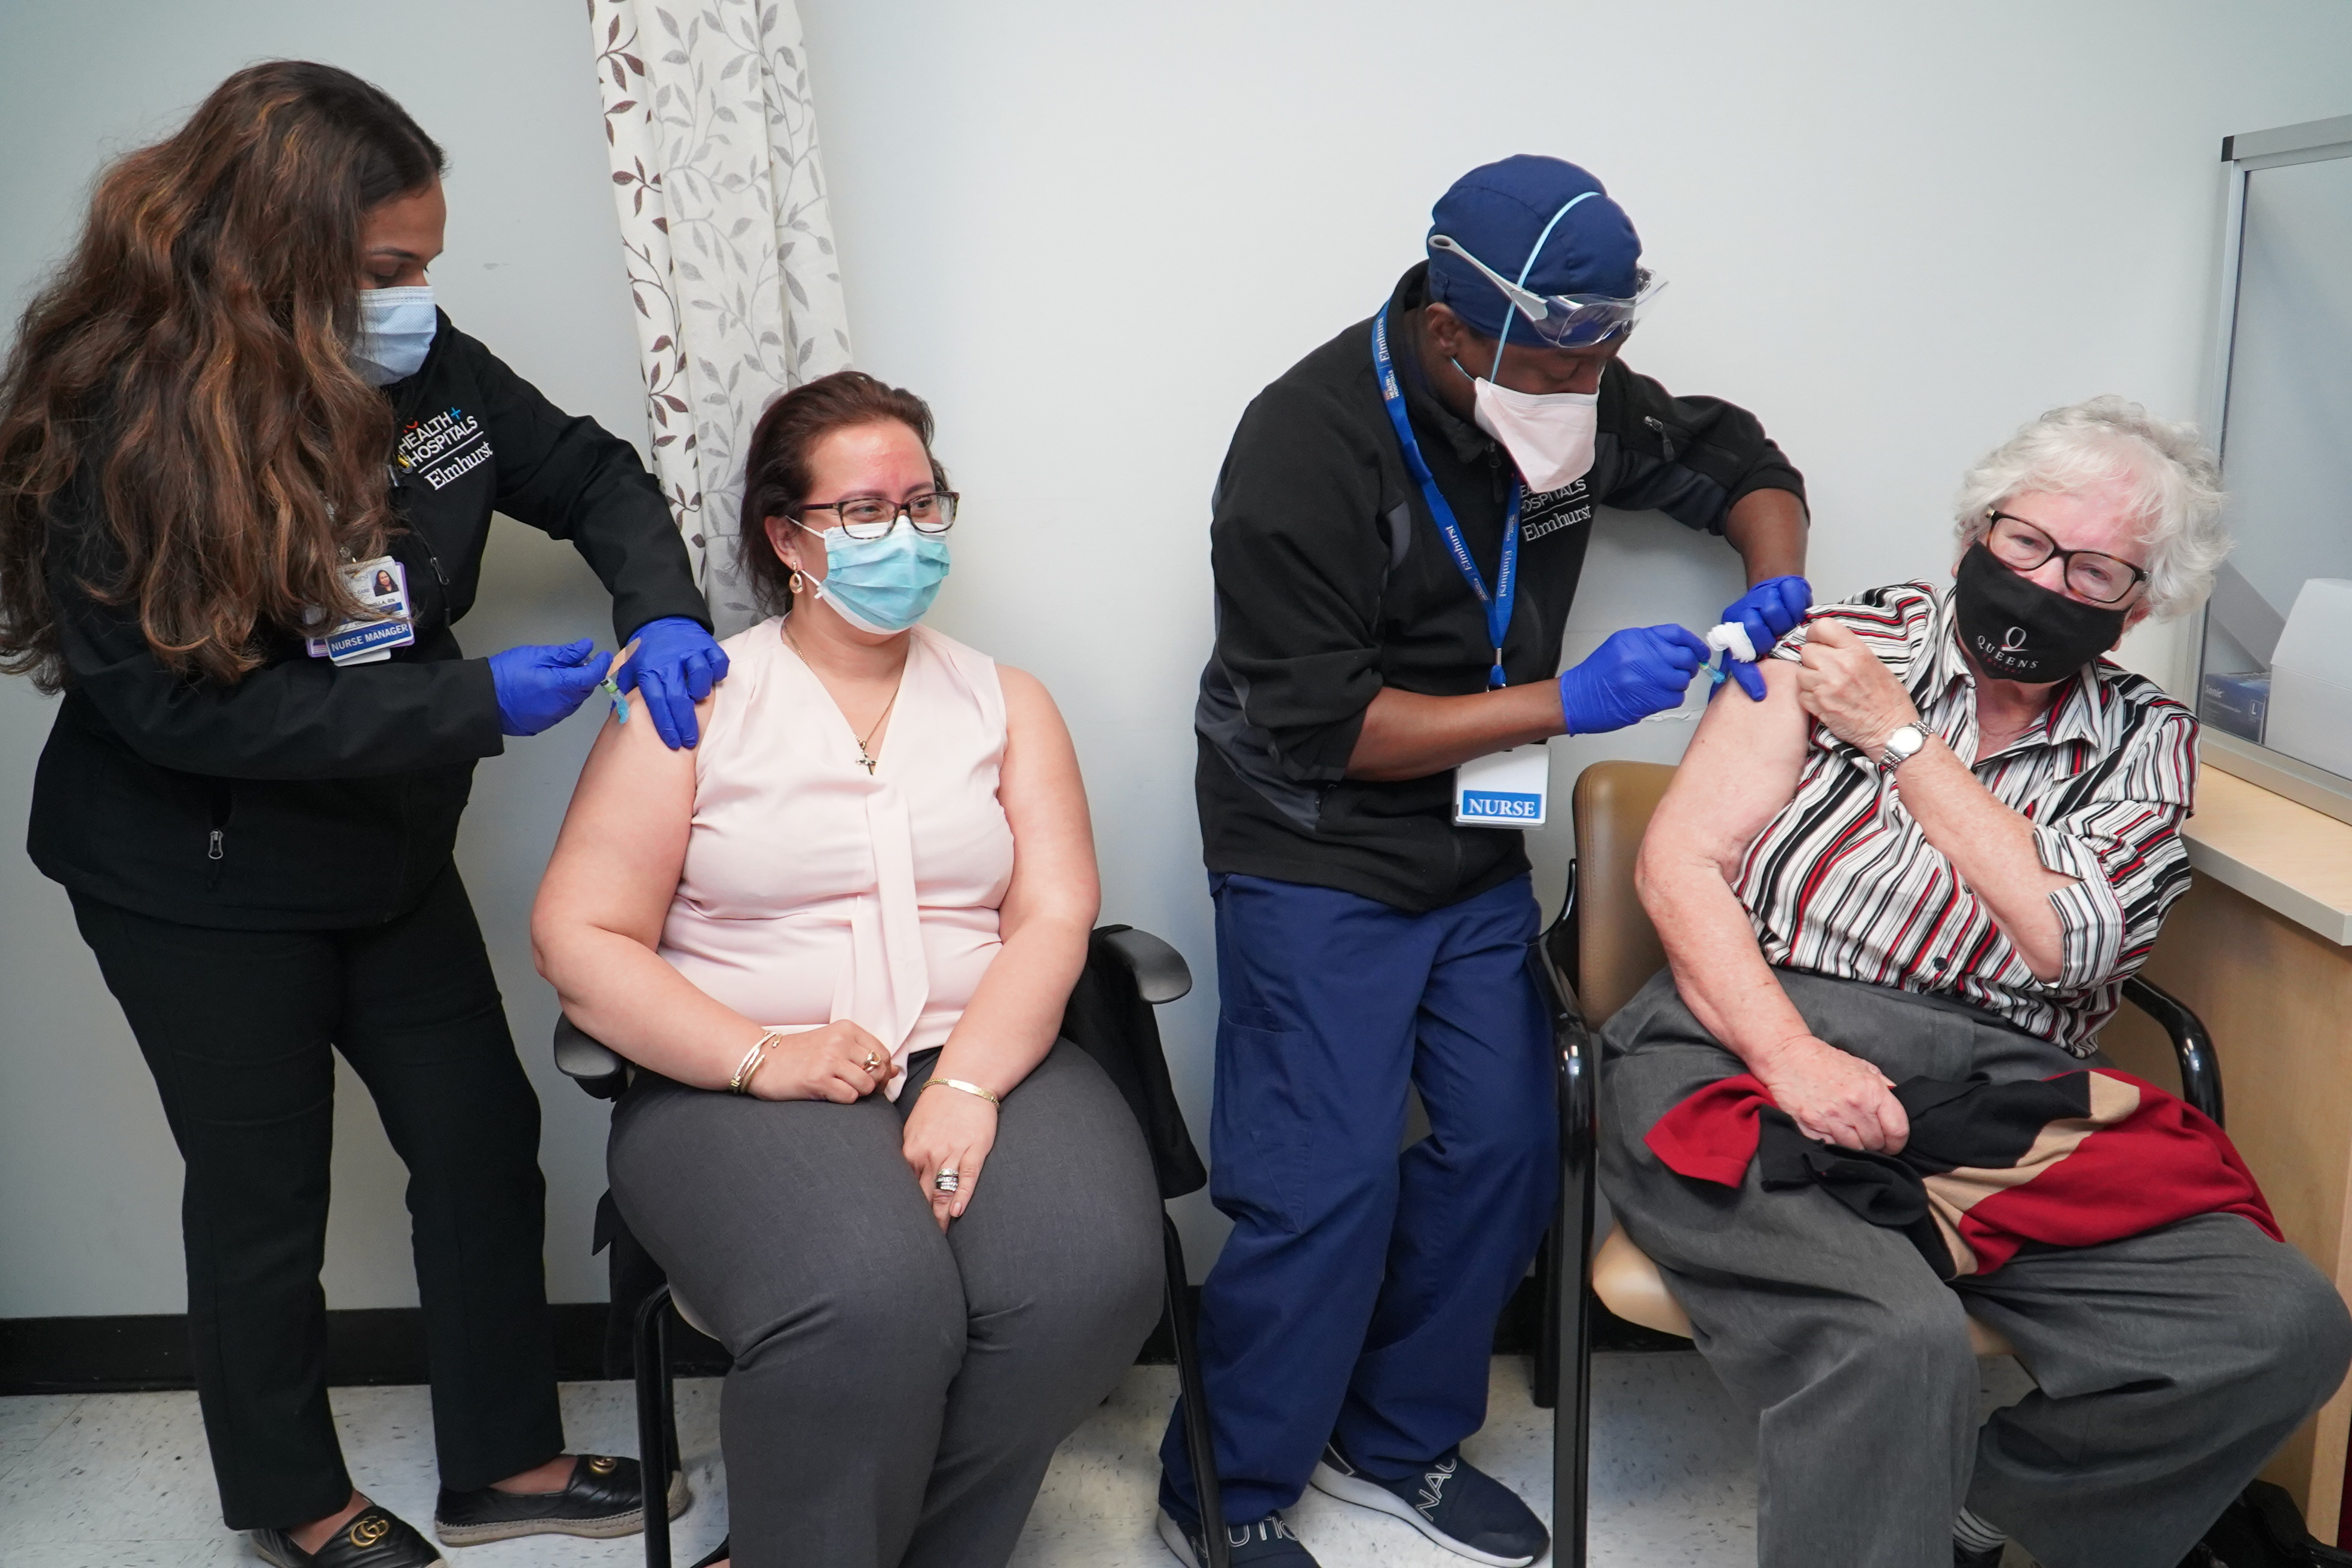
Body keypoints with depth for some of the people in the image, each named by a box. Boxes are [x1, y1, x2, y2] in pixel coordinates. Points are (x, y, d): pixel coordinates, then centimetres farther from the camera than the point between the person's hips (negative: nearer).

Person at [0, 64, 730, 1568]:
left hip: (387, 852, 5)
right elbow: (181, 706, -27)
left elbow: (594, 475, 3)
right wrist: (478, 704, -29)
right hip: (199, 889, -5)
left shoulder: (422, 367, -9)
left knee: (486, 1139, 12)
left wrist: (664, 617, -18)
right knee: (264, 1199, 12)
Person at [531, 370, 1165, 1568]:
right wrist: (760, 1059, -15)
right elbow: (580, 936, -1)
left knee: (1091, 1278, -26)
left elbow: (1053, 914, 1)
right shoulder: (696, 703, 6)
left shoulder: (1004, 703, 13)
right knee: (866, 1306, -32)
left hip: (983, 1058, 3)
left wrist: (969, 1083, -17)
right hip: (741, 1089, -2)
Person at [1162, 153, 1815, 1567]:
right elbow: (1325, 728, -21)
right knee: (1326, 1190, -9)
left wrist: (1776, 582, -7)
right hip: (1319, 859, -6)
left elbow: (1736, 462, 16)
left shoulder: (1582, 394, -2)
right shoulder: (1308, 447, -22)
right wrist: (1565, 701, -24)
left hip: (1477, 856, 7)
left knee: (1508, 1151, 6)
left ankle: (1396, 1438, 27)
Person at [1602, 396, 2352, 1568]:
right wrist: (1791, 1054, -15)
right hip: (1757, 1052, -4)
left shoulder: (2146, 742, 17)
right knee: (1897, 1337, -33)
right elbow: (1679, 863, 1)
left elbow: (2064, 941, -2)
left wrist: (1898, 736, 0)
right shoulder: (1839, 646, 11)